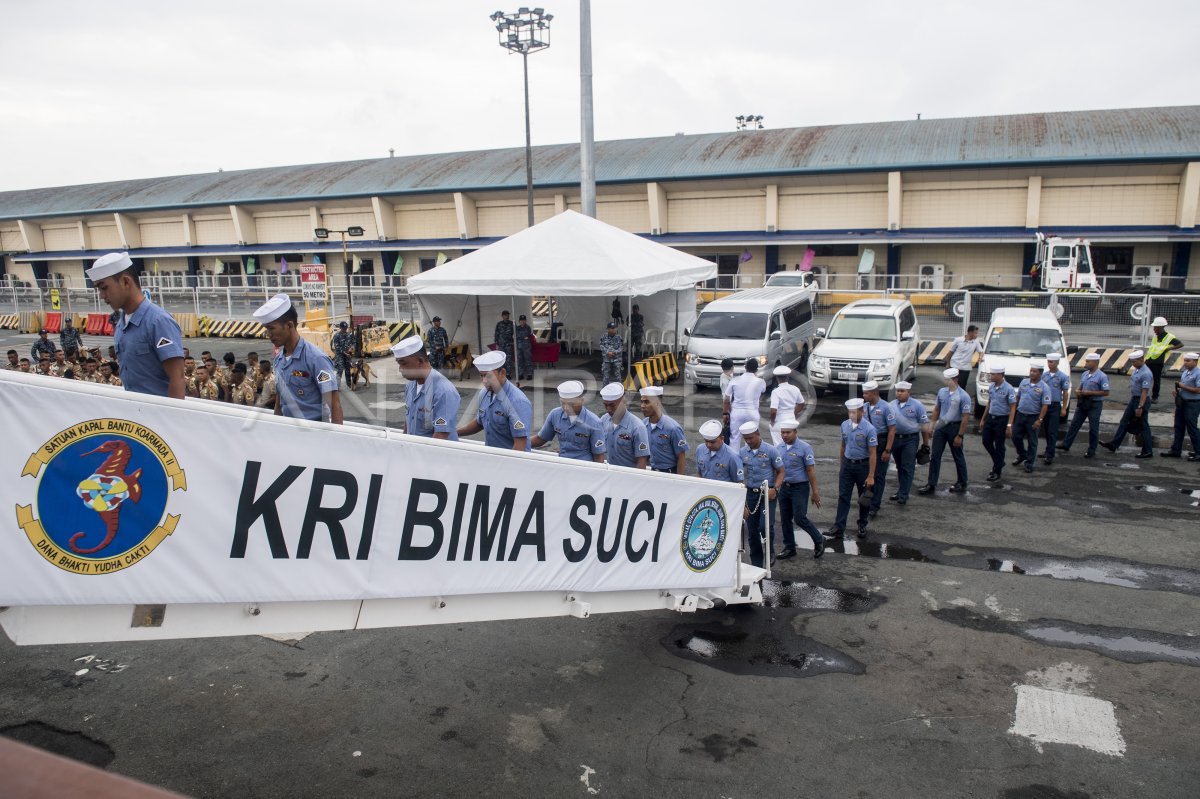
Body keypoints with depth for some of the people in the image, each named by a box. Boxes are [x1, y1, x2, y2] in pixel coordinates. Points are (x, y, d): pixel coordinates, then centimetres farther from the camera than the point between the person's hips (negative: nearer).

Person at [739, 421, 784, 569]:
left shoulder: (770, 451, -6)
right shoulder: (742, 453, 2)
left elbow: (780, 471, -1)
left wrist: (775, 488, -15)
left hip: (768, 493, -3)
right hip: (751, 493, 3)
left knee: (765, 525, -16)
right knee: (752, 531, 7)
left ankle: (770, 552, 14)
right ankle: (756, 565, 20)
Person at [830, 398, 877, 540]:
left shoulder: (869, 429, -17)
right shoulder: (844, 425, -1)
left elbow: (872, 454, -16)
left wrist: (871, 476, -16)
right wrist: (841, 465, 14)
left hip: (862, 465, -4)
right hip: (847, 464, 4)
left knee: (864, 497, 12)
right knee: (843, 496, 1)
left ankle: (862, 525, 28)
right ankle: (839, 528, 2)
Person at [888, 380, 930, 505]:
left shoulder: (917, 405, -5)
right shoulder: (891, 405, 5)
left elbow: (924, 425, -3)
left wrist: (926, 444, -4)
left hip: (910, 439, -4)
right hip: (895, 438, 4)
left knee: (907, 468, -5)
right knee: (899, 467, 14)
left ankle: (903, 495, -4)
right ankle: (902, 490, 25)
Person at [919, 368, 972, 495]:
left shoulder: (963, 396, -15)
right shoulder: (941, 392, 2)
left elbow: (966, 417, -15)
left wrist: (959, 436, -17)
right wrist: (932, 425, 10)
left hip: (955, 427, -5)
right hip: (941, 426, 5)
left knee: (958, 457, 9)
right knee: (935, 455, 4)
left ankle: (962, 484, 25)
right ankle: (931, 484, 8)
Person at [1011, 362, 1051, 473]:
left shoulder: (1044, 387, -11)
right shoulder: (1024, 382, 4)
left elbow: (1045, 405, -13)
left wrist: (1039, 420, -19)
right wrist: (1013, 412, 11)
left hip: (1033, 417, -5)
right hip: (1020, 414, 5)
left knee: (1032, 441, 4)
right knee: (1016, 437, 10)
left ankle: (1029, 463, 14)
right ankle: (1022, 455, 33)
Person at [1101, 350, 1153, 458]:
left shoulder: (1146, 373, -21)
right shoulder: (1136, 370, 7)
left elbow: (1144, 392, -23)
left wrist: (1140, 407, -24)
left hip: (1142, 401, -9)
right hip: (1133, 400, 9)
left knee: (1143, 426, -1)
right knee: (1124, 422, 11)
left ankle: (1147, 451, 8)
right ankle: (1113, 445, 15)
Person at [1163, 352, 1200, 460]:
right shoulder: (1185, 372, 8)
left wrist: (1184, 387, -18)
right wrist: (1177, 389, 2)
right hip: (1181, 402, 8)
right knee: (1179, 427, 13)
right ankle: (1176, 450, 22)